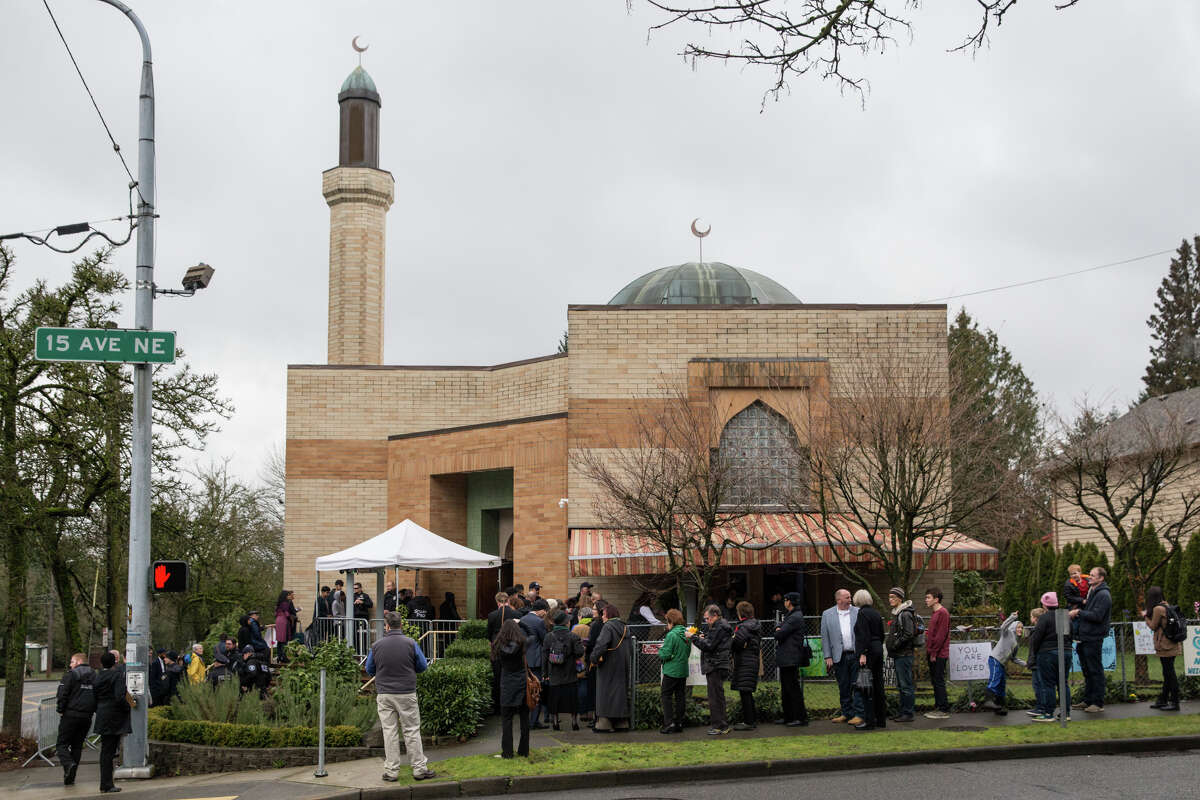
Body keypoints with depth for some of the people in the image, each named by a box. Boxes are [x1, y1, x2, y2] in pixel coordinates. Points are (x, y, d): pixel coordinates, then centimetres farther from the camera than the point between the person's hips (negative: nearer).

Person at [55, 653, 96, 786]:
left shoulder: (70, 675, -6)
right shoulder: (94, 676, 11)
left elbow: (63, 694, -12)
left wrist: (60, 710, -1)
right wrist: (95, 711, 15)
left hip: (71, 714, -5)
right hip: (87, 716, 5)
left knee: (62, 744, 2)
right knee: (77, 745, 13)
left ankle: (69, 764, -25)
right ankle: (70, 777, 12)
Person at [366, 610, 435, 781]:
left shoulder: (377, 645, -3)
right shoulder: (410, 643, -6)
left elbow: (369, 670, 9)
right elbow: (423, 666, 4)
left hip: (384, 695, 1)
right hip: (407, 693, -1)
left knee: (389, 732, 5)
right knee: (412, 731, 6)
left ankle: (391, 771, 7)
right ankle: (419, 769, 9)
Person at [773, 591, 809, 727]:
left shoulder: (796, 618, -16)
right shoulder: (790, 616, 18)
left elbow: (779, 635, -20)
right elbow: (779, 628, 19)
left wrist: (778, 632, 1)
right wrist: (779, 630, -2)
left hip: (791, 659, -11)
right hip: (785, 659, 11)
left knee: (793, 688, -8)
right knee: (785, 689, 15)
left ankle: (801, 717, -5)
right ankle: (788, 717, 22)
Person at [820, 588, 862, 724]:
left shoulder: (858, 612, 5)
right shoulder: (827, 615, 6)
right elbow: (825, 637, 5)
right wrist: (828, 657, -1)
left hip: (856, 655, -1)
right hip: (839, 656, 1)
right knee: (843, 687, 8)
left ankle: (858, 714, 1)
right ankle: (846, 713, 18)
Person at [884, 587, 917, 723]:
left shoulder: (905, 614, -14)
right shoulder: (896, 613, 17)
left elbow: (909, 634, -22)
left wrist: (895, 645, -17)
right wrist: (892, 648, 14)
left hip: (904, 654, -10)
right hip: (898, 655, 10)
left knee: (906, 685, -7)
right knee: (901, 685, 14)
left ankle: (908, 713, -4)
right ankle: (903, 711, 21)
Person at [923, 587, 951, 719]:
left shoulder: (943, 613, -14)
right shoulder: (934, 613, 17)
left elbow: (941, 635, -19)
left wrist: (934, 652, -18)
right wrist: (928, 652, 16)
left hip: (939, 655, -10)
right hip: (933, 654, 10)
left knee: (939, 681, -7)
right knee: (934, 681, 12)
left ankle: (944, 711, -4)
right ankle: (938, 707, 18)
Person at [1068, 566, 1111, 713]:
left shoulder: (1103, 595, -13)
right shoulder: (1091, 591, 16)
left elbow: (1097, 616, -22)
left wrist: (1079, 612, -14)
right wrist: (1075, 613, 6)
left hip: (1094, 638, -10)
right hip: (1085, 637, 10)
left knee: (1095, 671, -4)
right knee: (1087, 670, 15)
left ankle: (1098, 703, 1)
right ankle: (1088, 700, 23)